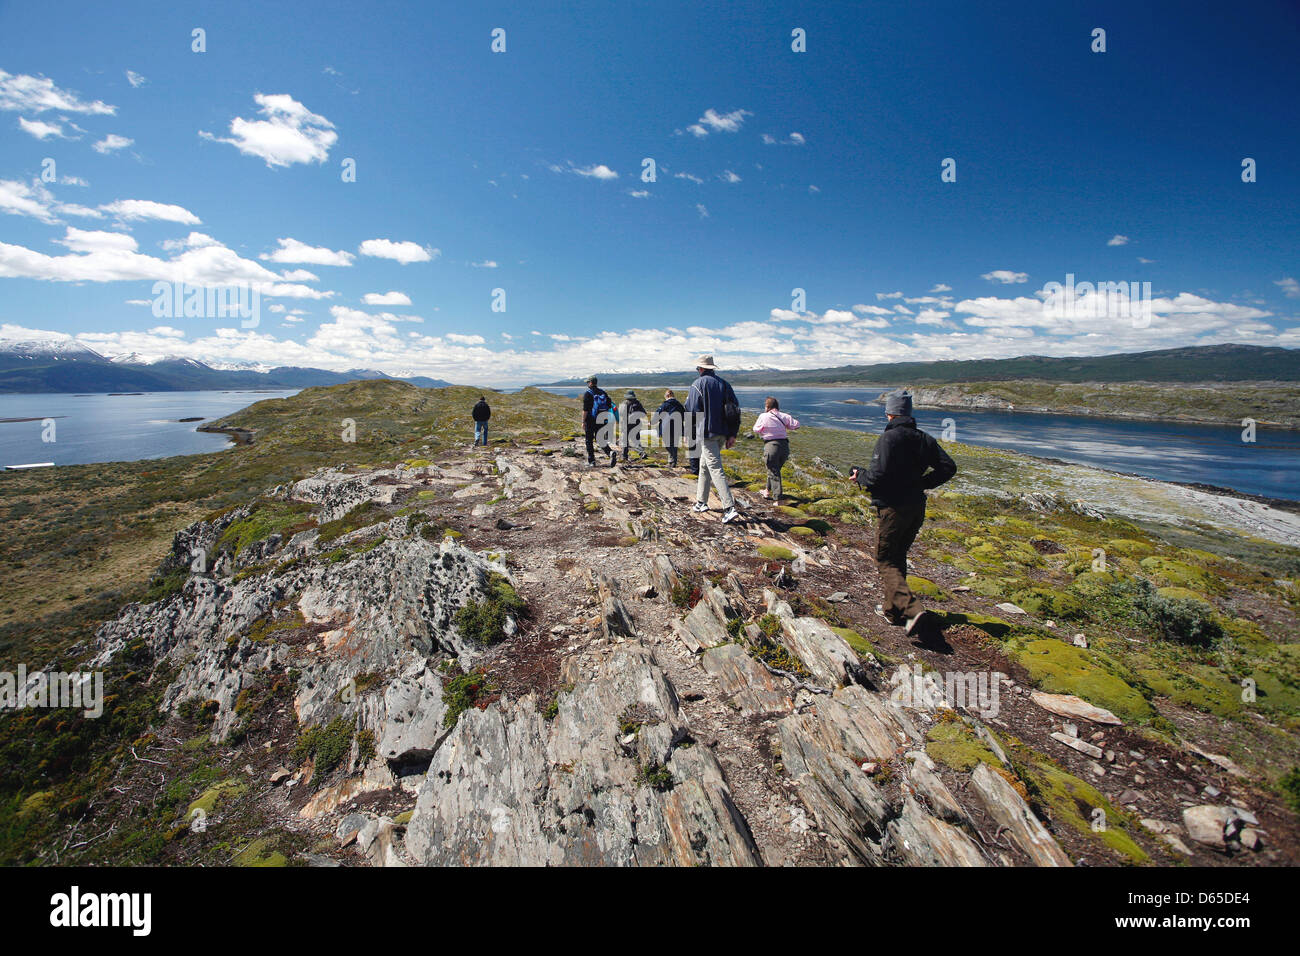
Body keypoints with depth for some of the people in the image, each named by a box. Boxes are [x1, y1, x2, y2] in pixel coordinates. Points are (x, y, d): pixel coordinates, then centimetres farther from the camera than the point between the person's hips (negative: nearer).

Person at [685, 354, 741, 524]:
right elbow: (736, 410, 8)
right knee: (705, 466, 21)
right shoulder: (724, 383, 12)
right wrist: (732, 435, 8)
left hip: (707, 433, -7)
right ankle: (701, 502, 30)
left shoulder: (698, 384, -6)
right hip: (722, 433, 7)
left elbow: (692, 410, -9)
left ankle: (730, 508, -17)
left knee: (716, 469, -9)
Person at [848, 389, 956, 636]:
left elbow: (877, 477, -23)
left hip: (892, 508, -7)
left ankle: (911, 608, -12)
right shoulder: (925, 439, 6)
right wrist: (922, 483, 15)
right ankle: (893, 610, 29)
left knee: (885, 561, 4)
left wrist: (859, 476, -3)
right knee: (898, 558, 20)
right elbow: (948, 467, 6)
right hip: (917, 507, 7)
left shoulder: (888, 438, -15)